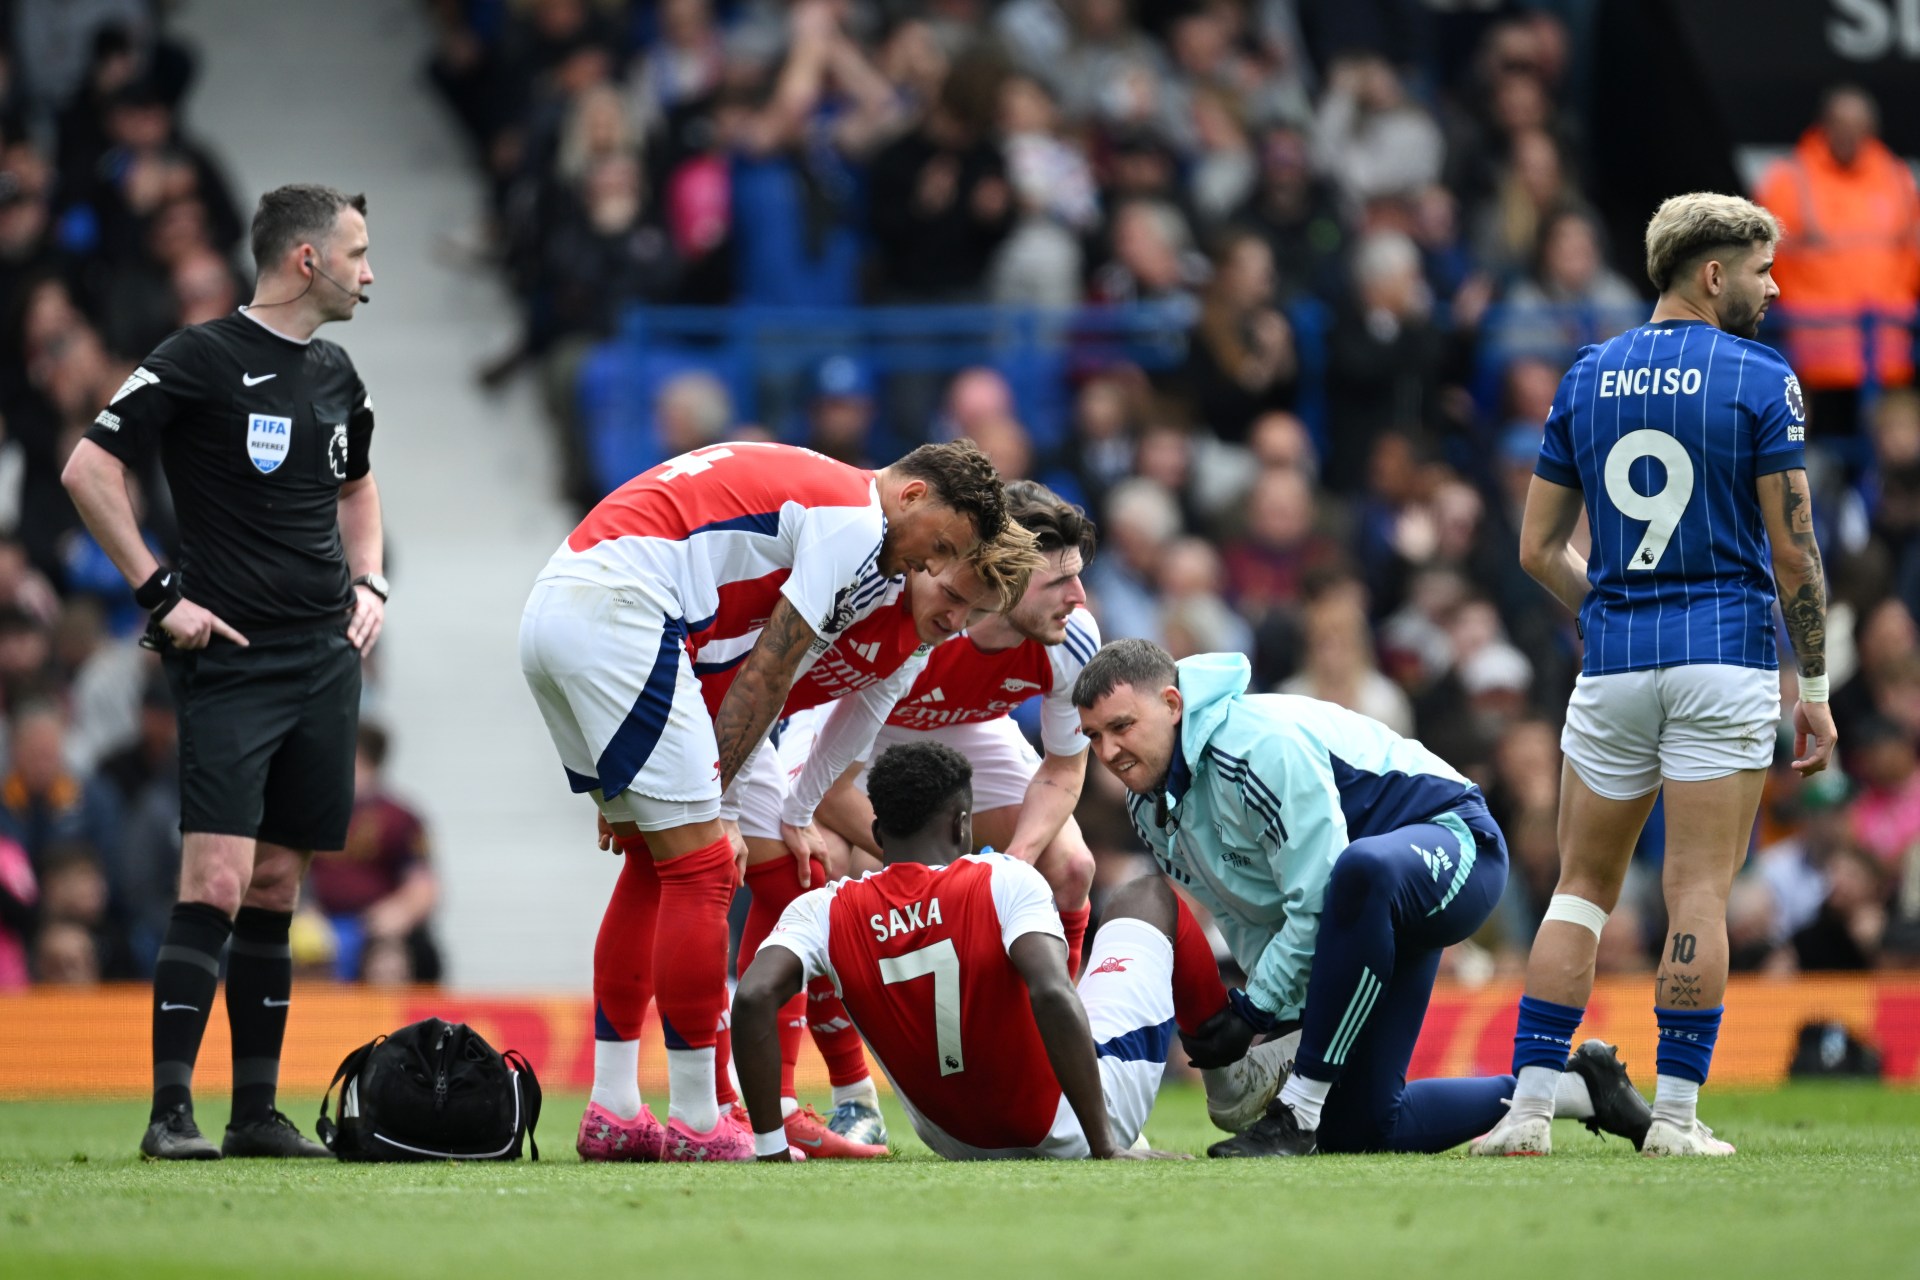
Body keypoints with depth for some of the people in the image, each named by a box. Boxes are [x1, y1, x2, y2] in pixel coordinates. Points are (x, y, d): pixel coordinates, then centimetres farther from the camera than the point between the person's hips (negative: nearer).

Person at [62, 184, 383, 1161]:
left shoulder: (335, 375, 14)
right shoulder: (201, 359, -8)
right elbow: (89, 469, -9)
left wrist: (368, 584, 17)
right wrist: (161, 593, -11)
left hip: (326, 660, 7)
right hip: (229, 663, -7)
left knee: (276, 889, 9)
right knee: (218, 883, -14)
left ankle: (257, 1114, 12)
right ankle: (170, 1112, -12)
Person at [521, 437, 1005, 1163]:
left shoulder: (800, 487, 26)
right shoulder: (856, 522, -3)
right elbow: (765, 677, -4)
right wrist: (708, 798, 1)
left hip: (550, 612, 10)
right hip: (617, 613, -10)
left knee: (654, 862, 18)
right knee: (699, 865, -5)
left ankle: (612, 1110, 17)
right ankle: (695, 1124, -4)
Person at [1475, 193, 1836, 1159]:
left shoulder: (1587, 379, 9)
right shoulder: (1760, 380, -5)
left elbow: (1539, 548, 10)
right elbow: (1792, 550, -7)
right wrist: (1814, 691, 0)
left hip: (1614, 662, 4)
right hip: (1724, 657, -4)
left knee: (1584, 886, 11)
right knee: (1699, 892, -2)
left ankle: (1529, 1105, 4)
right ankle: (1676, 1112, -5)